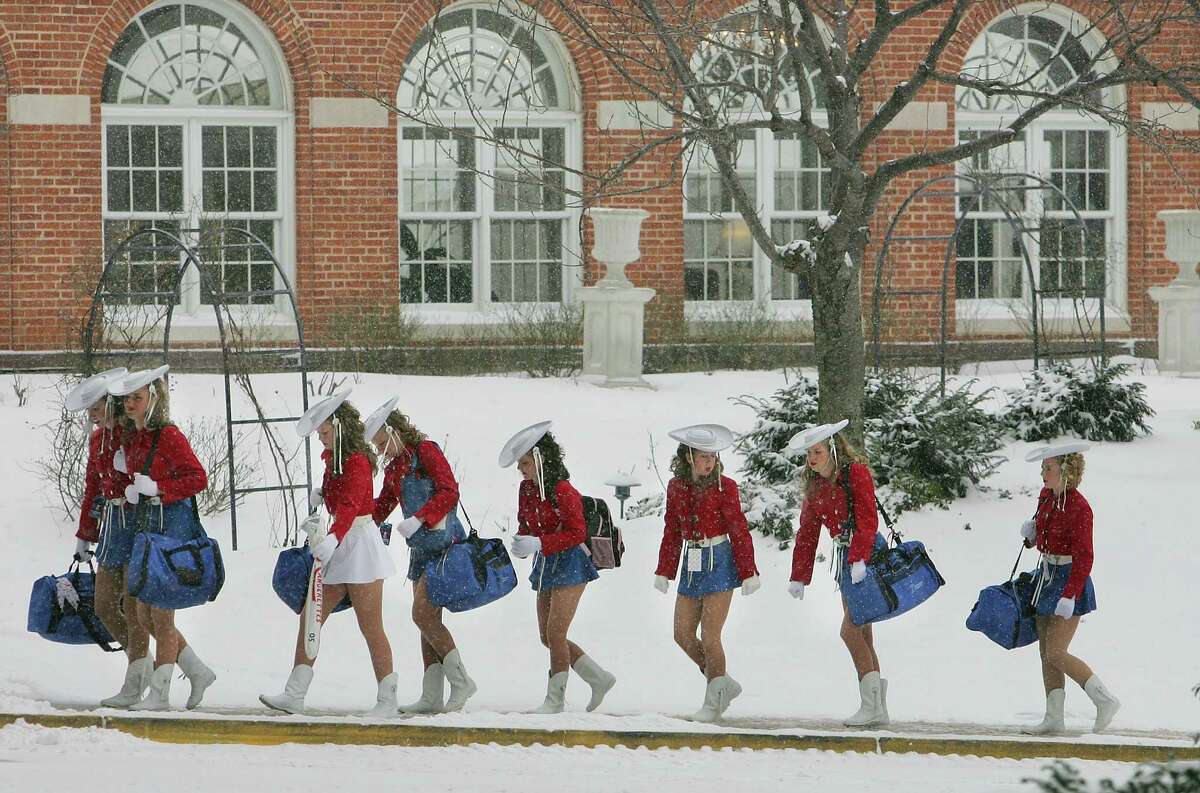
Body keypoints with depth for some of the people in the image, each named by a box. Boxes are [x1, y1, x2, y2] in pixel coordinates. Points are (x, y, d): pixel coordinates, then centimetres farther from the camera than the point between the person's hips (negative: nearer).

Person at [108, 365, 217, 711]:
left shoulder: (169, 436, -12)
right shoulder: (129, 438, 13)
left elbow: (197, 477, -15)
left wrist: (157, 488, -20)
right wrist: (130, 493, 9)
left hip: (171, 527, -9)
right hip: (143, 527, 9)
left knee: (161, 614, -4)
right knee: (144, 614, 10)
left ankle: (159, 693, 2)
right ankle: (197, 671, 22)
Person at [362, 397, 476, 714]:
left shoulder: (426, 452, -8)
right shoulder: (393, 469, 17)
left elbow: (449, 492, -16)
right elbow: (381, 507, 18)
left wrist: (418, 519, -25)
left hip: (444, 543, -9)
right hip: (421, 550, 9)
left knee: (423, 615, -15)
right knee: (427, 621, 5)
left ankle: (460, 681, -8)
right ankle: (432, 696, 5)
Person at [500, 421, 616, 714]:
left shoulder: (562, 492, -19)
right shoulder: (526, 489, 5)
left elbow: (577, 533, -22)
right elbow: (525, 523, 16)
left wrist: (538, 543, -29)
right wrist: (522, 541, -7)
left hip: (570, 564, -9)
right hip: (546, 567, 9)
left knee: (555, 632, -10)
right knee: (547, 636, 9)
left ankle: (555, 698, -3)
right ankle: (599, 679, 19)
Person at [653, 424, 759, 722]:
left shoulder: (724, 486, -8)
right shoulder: (676, 487, 6)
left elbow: (739, 530, -7)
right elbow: (672, 532, 14)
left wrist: (748, 572, -9)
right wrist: (664, 571, 13)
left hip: (719, 561, -6)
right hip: (692, 563, 6)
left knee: (709, 636, -6)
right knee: (683, 634, 5)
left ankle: (714, 702, 7)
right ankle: (723, 684, 20)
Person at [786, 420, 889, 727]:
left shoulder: (856, 473, -10)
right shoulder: (815, 485, 13)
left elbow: (867, 520, -19)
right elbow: (807, 532, 16)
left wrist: (859, 559, -29)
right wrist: (799, 576, 13)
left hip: (869, 553, -8)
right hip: (846, 556, 8)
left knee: (851, 630, -13)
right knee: (861, 635, 7)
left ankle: (871, 704, -11)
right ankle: (877, 708, 9)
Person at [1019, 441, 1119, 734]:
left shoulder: (1078, 508, -20)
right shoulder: (1046, 496, 5)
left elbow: (1083, 558, -22)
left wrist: (1069, 596, -27)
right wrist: (1031, 533, -1)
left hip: (1070, 579, -9)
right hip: (1046, 576, 9)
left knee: (1056, 654, -11)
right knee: (1046, 651, 8)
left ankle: (1105, 700, -1)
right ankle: (1054, 717, 13)